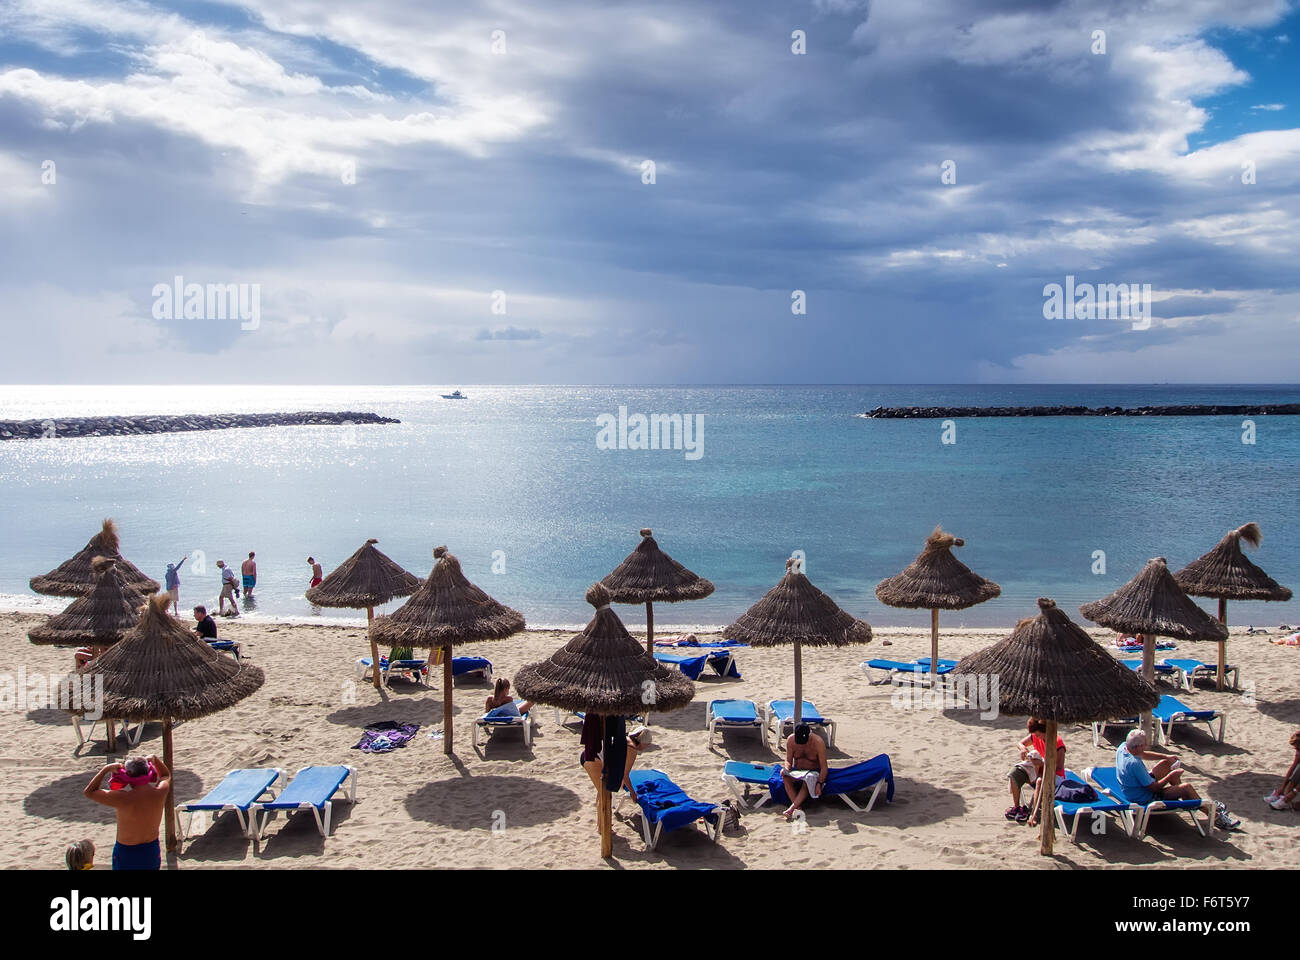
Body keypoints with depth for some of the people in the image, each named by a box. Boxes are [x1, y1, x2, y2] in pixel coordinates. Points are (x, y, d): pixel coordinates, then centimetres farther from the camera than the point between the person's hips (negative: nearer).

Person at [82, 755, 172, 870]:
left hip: (126, 853, -3)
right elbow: (166, 775, 10)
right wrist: (153, 759, 8)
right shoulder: (159, 793, -17)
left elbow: (88, 792, -15)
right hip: (152, 850, 3)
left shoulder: (123, 799, -28)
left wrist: (106, 769, -12)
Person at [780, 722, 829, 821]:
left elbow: (824, 767, -16)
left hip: (813, 772, -3)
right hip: (796, 771, 3)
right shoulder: (790, 740, -9)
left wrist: (819, 784, -27)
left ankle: (791, 808, -43)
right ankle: (797, 808, -39)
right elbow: (788, 760, 0)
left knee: (808, 780, -37)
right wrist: (787, 769, -23)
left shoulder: (818, 742, -18)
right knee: (785, 776, -29)